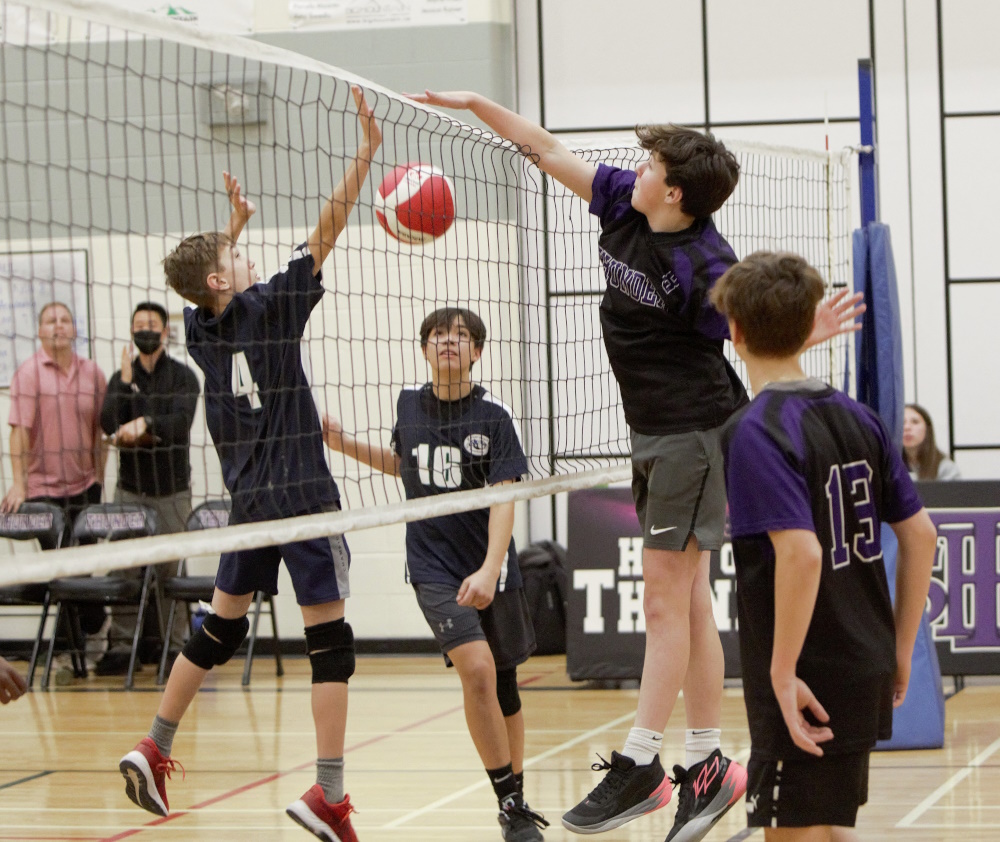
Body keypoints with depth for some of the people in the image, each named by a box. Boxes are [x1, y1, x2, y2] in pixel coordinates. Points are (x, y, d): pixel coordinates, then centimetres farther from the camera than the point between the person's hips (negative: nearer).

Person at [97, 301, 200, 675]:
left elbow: (182, 420, -13)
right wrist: (127, 383, -10)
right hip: (130, 487, 2)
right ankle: (121, 644, -2)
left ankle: (174, 646, 3)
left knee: (170, 570, -3)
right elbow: (108, 423, -4)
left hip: (173, 489, -2)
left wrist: (145, 425, -27)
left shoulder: (182, 377, 3)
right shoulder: (120, 378, 11)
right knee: (124, 567, -5)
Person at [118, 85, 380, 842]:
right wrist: (366, 153, -13)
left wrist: (235, 223, 33)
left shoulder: (203, 326, 6)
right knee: (330, 636, -7)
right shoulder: (270, 308, -10)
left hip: (250, 498, 7)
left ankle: (154, 750, 22)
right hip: (301, 496, -7)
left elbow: (217, 286, 31)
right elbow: (327, 229, -13)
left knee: (221, 627, 19)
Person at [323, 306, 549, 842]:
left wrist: (490, 570, -28)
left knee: (504, 686, 9)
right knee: (477, 669, -19)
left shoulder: (493, 417, -7)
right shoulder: (410, 405, 3)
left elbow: (503, 500, -15)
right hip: (433, 566, 0)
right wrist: (345, 444, 13)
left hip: (489, 570, 0)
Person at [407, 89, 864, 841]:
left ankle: (639, 763, 2)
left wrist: (804, 334, -38)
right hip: (655, 432, 9)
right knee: (686, 602, 10)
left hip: (694, 433, -9)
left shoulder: (703, 265, -21)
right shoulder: (623, 203, 0)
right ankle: (707, 766, 14)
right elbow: (548, 150, 8)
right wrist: (477, 104, 7)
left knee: (665, 602, -4)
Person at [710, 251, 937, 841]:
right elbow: (921, 535, 9)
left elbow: (801, 551, -27)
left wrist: (782, 673, -21)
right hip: (866, 671, 8)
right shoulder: (858, 418, 7)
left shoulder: (755, 432, -15)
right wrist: (901, 648, 16)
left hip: (805, 686, -8)